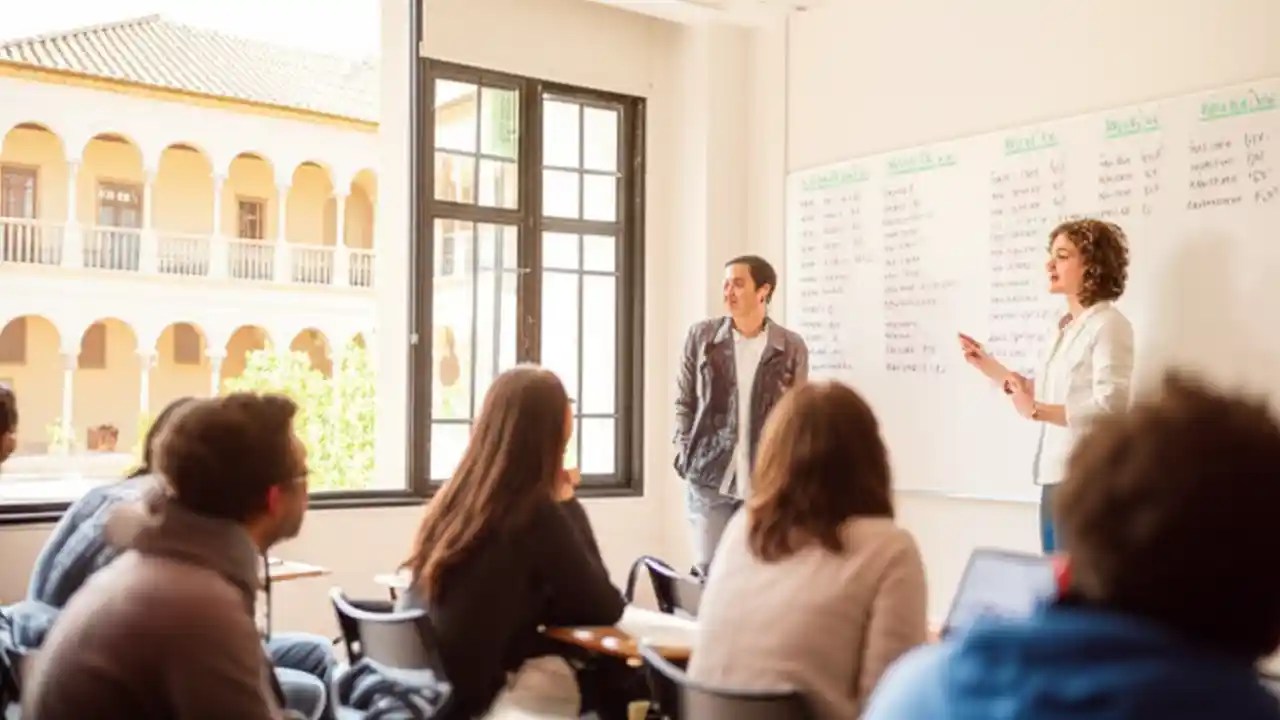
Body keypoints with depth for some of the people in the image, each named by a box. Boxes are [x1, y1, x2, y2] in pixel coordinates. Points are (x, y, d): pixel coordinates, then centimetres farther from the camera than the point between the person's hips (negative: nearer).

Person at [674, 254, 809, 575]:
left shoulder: (791, 347, 1)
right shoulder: (701, 336, 4)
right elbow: (684, 402, 9)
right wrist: (685, 454, 1)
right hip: (708, 477, 0)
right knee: (707, 568, 2)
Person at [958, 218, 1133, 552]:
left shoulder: (1108, 325, -11)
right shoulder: (1065, 326, 14)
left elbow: (1110, 408, -21)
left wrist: (1036, 411, -26)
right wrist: (991, 366, 14)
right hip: (1055, 476, 8)